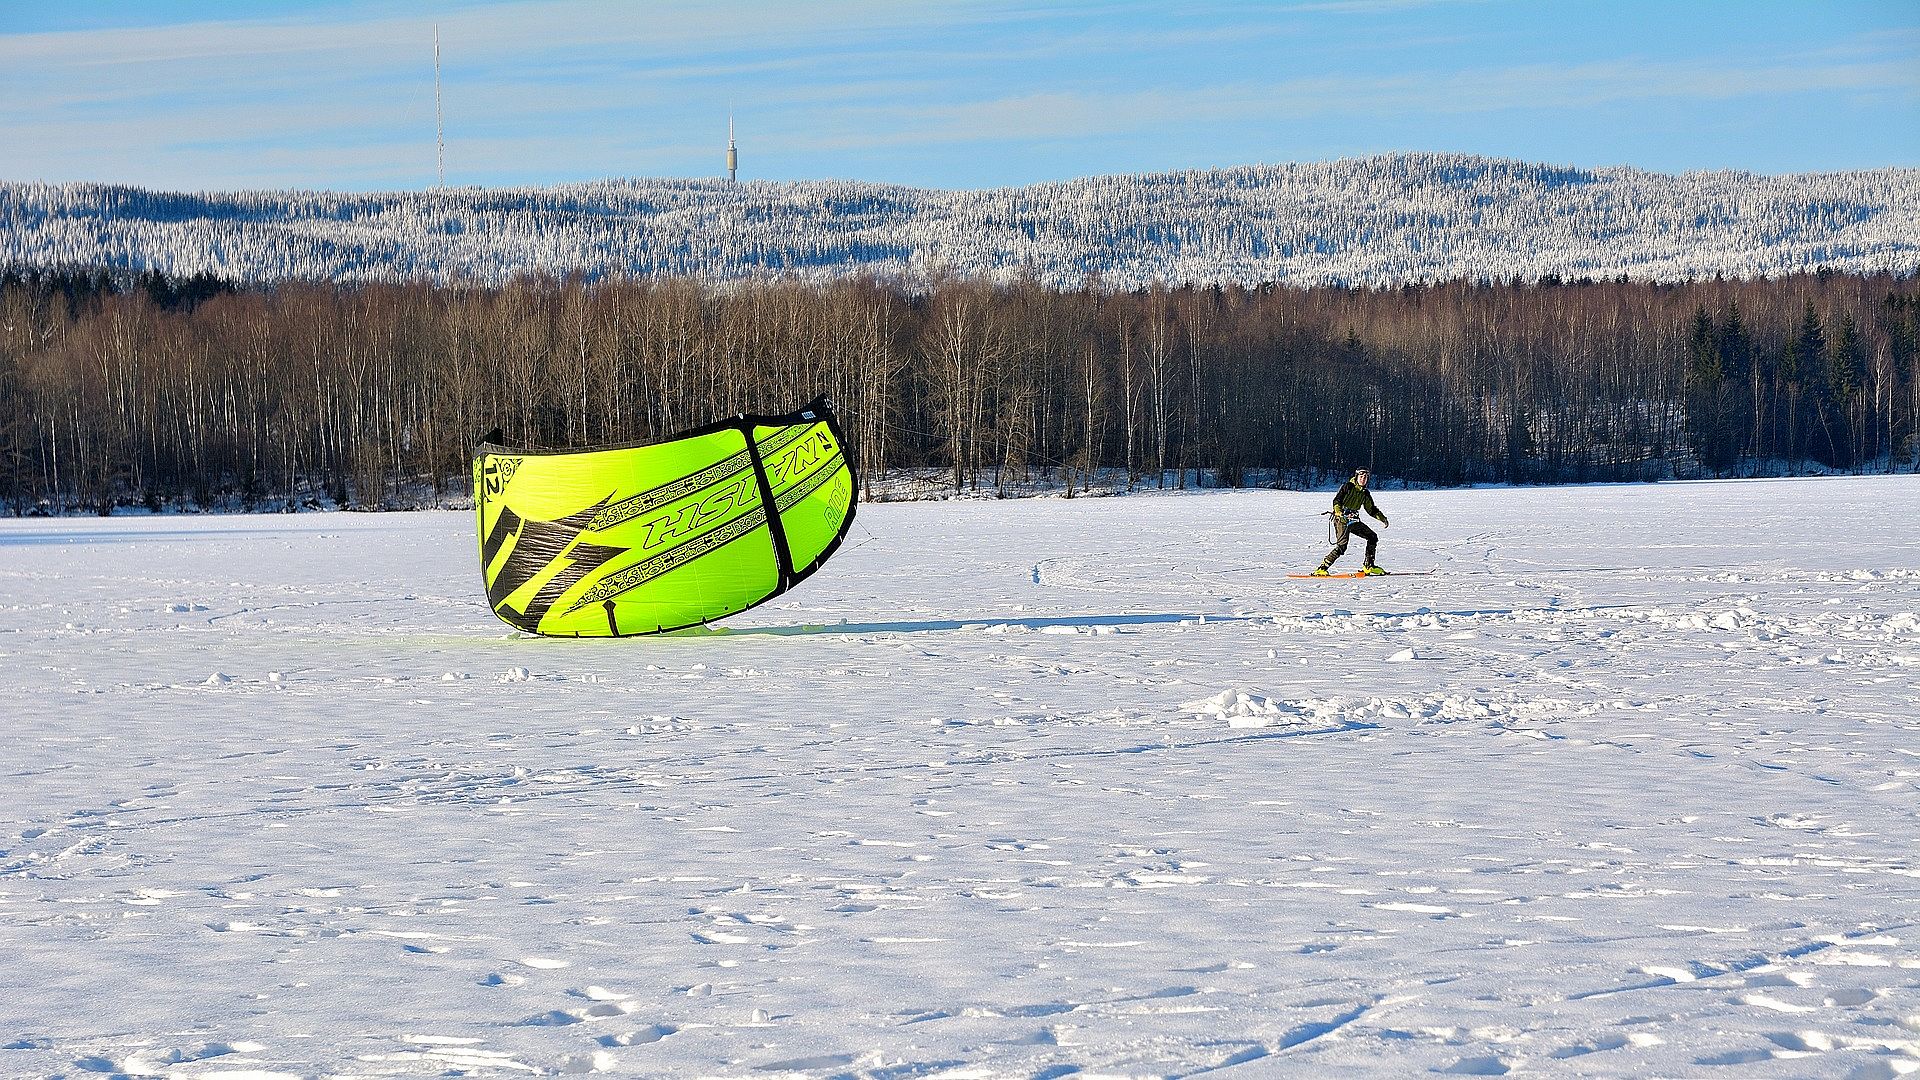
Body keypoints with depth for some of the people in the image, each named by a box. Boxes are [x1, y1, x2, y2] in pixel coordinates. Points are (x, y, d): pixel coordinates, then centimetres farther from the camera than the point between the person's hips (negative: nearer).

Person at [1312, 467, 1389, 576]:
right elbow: (1336, 501, -15)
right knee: (1342, 546, -22)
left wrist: (1382, 518, 11)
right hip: (1342, 519, -8)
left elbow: (1371, 509, 24)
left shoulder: (1365, 493, 14)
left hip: (1354, 521, 8)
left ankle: (1368, 566, 15)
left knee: (1373, 537, 6)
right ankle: (1322, 568, -21)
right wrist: (1340, 513, -33)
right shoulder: (1348, 486, -6)